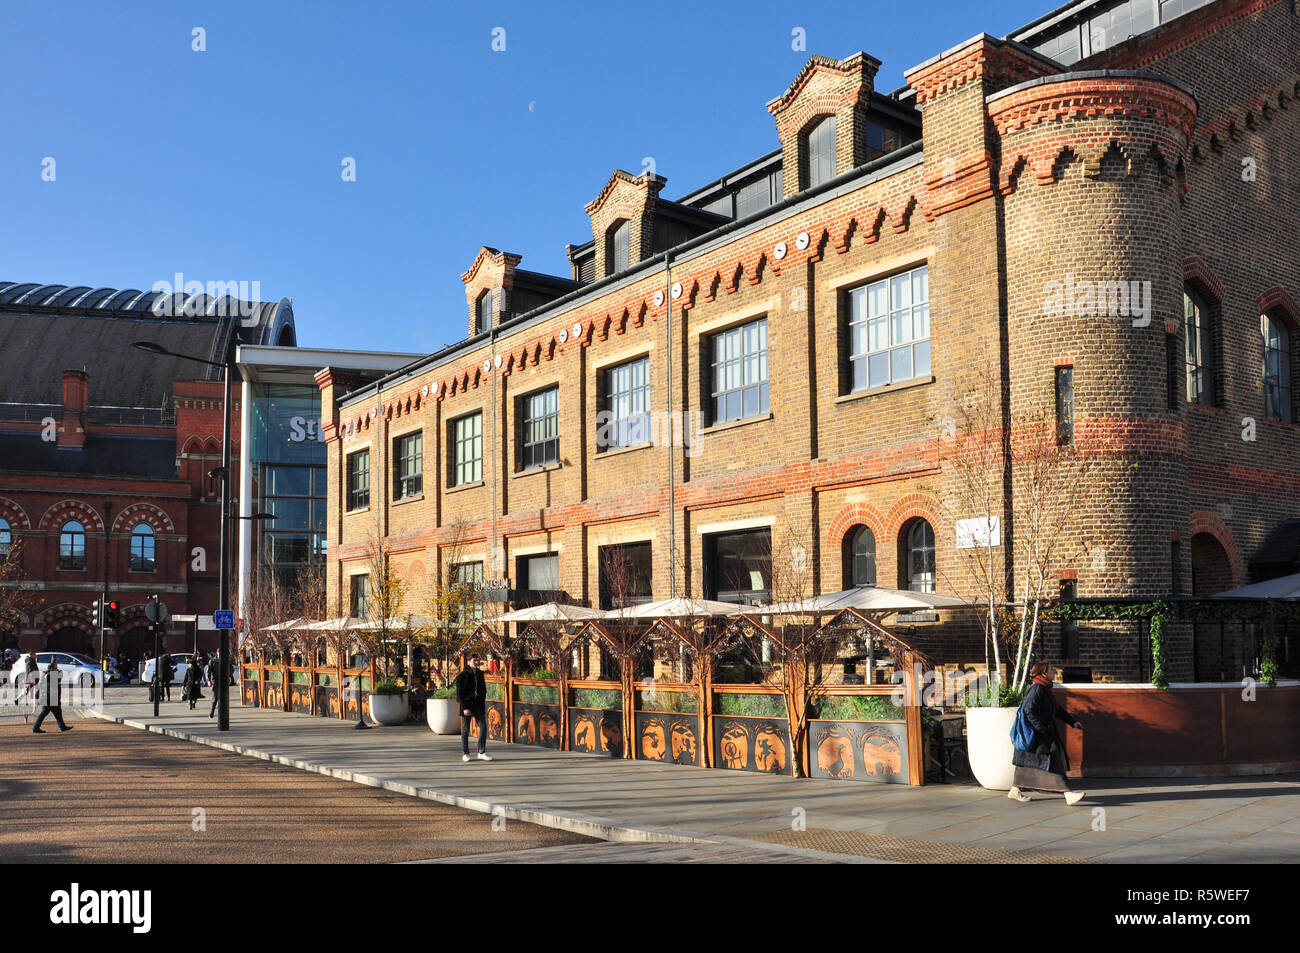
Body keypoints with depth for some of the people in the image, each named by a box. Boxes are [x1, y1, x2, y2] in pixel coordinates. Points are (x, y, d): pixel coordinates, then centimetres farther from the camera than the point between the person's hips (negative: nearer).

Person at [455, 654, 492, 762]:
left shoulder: (480, 674, 8)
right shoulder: (462, 676, -7)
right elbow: (459, 694, -9)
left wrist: (482, 705, 9)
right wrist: (464, 708, -15)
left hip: (478, 705, 5)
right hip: (466, 705, -5)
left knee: (483, 727, -1)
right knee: (465, 729, 3)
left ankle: (481, 752, 5)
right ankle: (465, 754, 12)